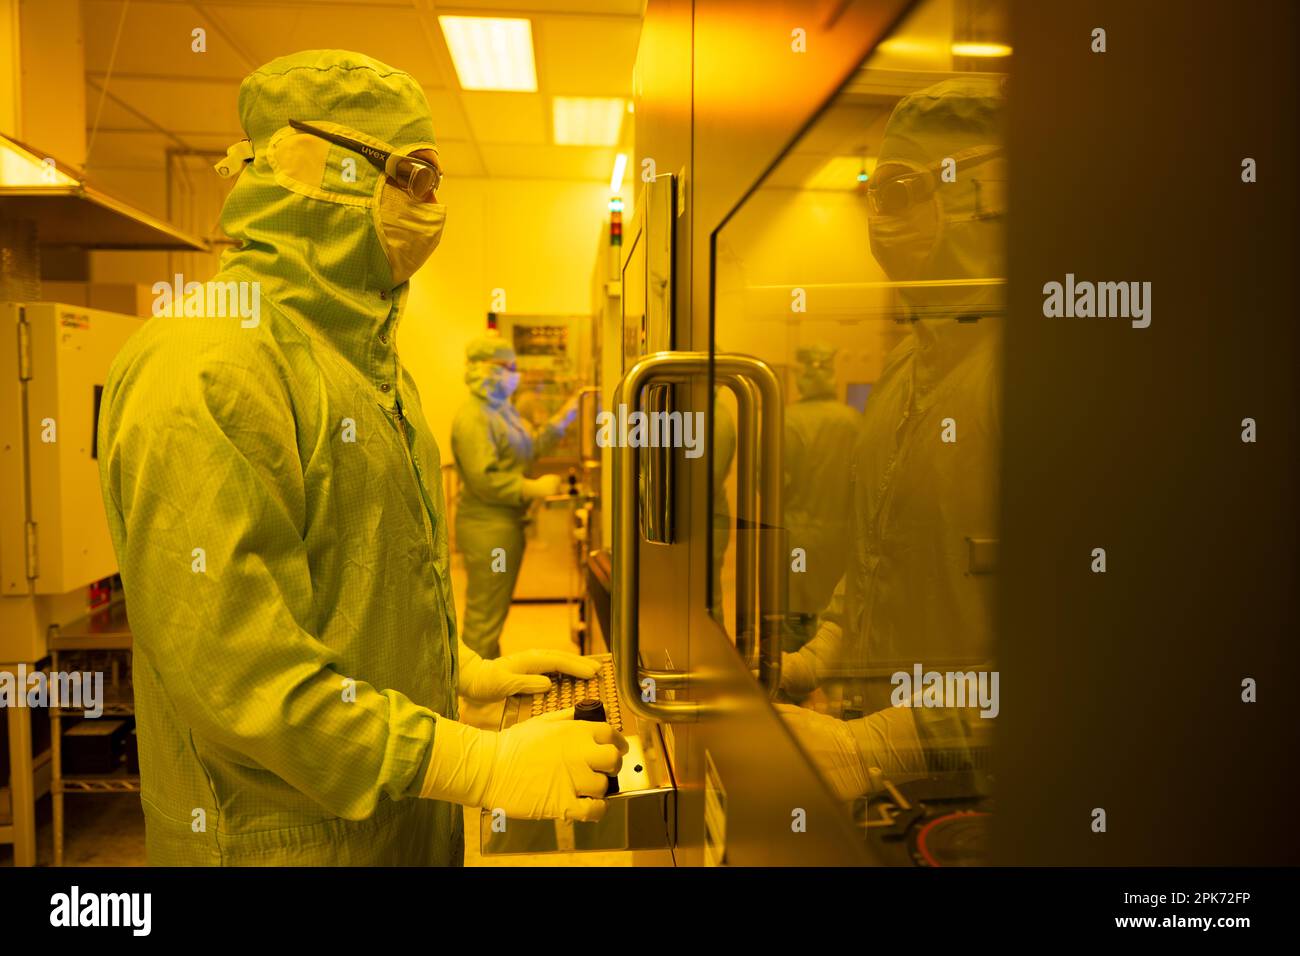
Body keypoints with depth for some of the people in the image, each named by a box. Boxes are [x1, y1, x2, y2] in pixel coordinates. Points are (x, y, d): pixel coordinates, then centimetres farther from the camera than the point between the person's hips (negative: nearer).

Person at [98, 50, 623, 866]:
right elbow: (232, 670, -27)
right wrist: (486, 767, -27)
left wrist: (463, 669, 8)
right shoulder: (207, 363, -22)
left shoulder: (360, 350, 10)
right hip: (289, 837, -8)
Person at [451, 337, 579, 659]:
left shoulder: (503, 409, 14)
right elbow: (483, 479, -25)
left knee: (495, 609, 20)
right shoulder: (473, 417, -19)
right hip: (486, 527, -10)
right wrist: (534, 488, -24)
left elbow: (531, 447, 18)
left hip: (507, 524, 10)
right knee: (484, 615, -1)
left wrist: (564, 417, 12)